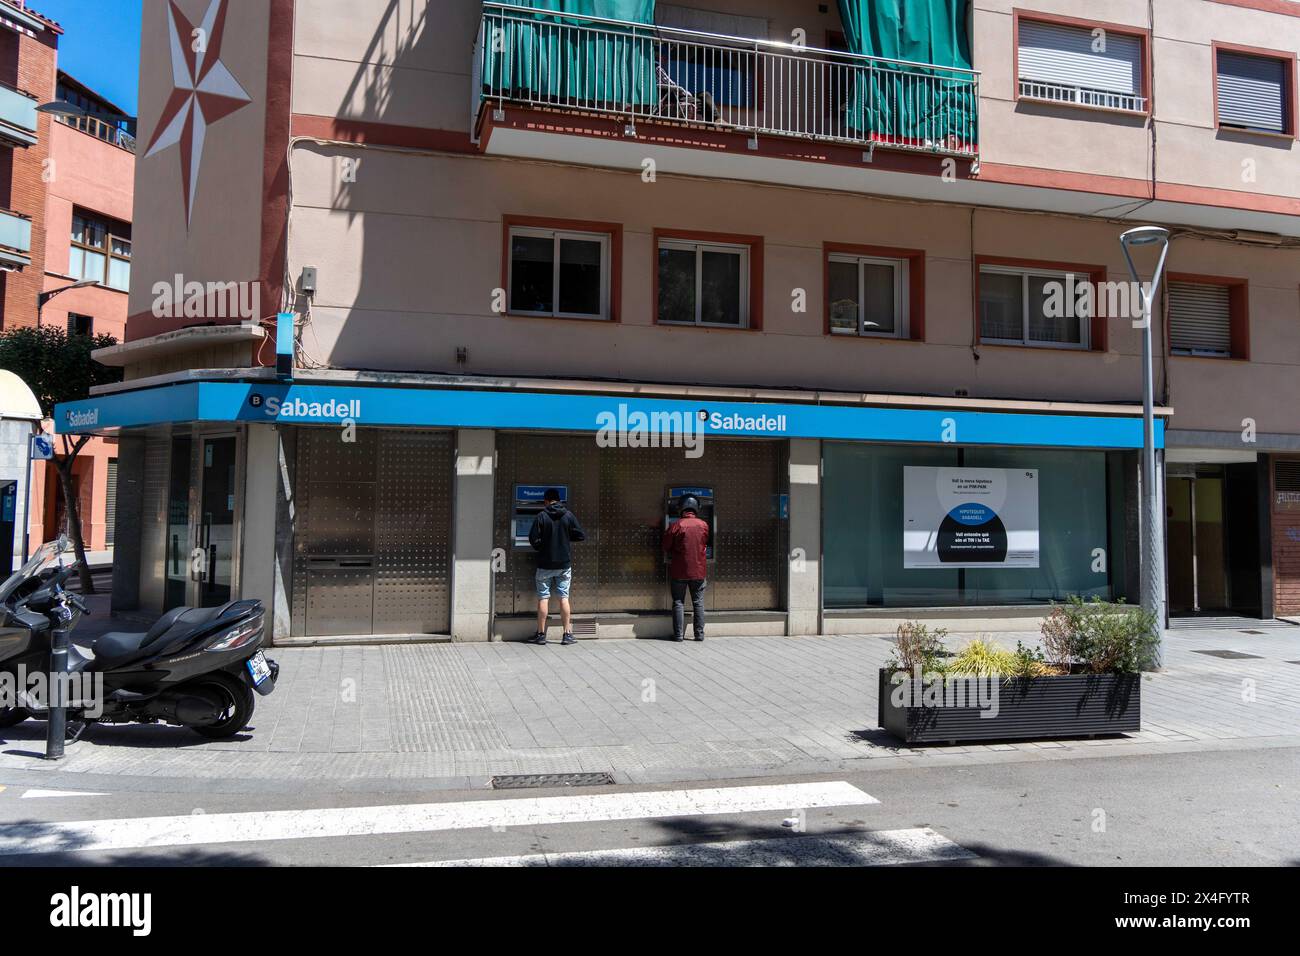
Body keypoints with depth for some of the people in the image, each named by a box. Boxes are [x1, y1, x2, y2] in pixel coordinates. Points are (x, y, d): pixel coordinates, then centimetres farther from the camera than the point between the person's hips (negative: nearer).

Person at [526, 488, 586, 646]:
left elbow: (533, 539, -10)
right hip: (564, 563, 2)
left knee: (543, 598, 6)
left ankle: (541, 634, 10)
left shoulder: (541, 516, -9)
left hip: (545, 564, -2)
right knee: (564, 597, 7)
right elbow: (581, 536, -2)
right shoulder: (568, 515, -3)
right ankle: (567, 634, 7)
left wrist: (541, 548, 10)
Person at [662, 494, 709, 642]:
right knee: (698, 602, 10)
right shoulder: (704, 525, -2)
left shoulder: (676, 525, -10)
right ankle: (699, 634, 10)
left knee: (678, 602, 5)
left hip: (679, 570, -2)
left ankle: (679, 634, 4)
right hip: (699, 570, 2)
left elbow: (666, 548, -3)